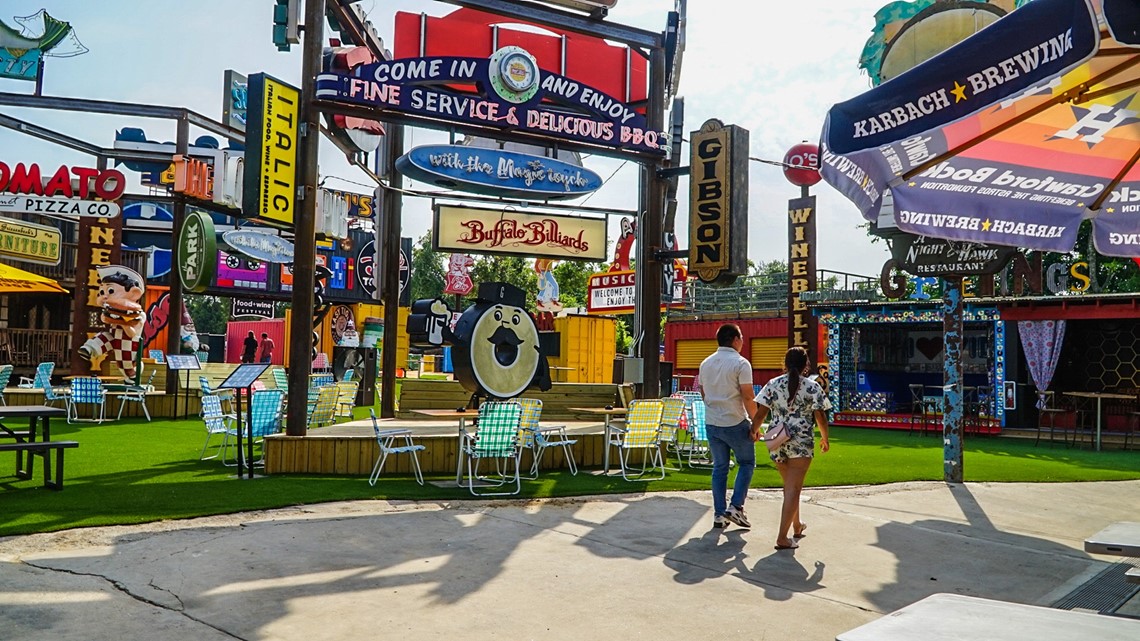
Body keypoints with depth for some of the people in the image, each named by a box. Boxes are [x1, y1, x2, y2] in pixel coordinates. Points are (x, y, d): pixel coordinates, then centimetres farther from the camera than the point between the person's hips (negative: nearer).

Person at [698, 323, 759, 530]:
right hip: (735, 424, -5)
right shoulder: (741, 363, -12)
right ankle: (736, 507, 3)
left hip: (711, 423, 5)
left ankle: (719, 514, 13)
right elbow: (747, 397, -15)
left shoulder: (706, 363, 8)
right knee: (747, 463, 12)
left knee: (719, 467, 13)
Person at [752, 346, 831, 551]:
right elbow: (820, 417, -3)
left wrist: (753, 431, 12)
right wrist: (824, 438, 12)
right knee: (793, 489, -2)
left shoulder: (773, 384, 1)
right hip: (801, 442, -3)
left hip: (777, 442, 4)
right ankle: (782, 537, -7)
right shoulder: (813, 387, -4)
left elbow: (760, 413, -1)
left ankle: (797, 525, 38)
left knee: (789, 485, 22)